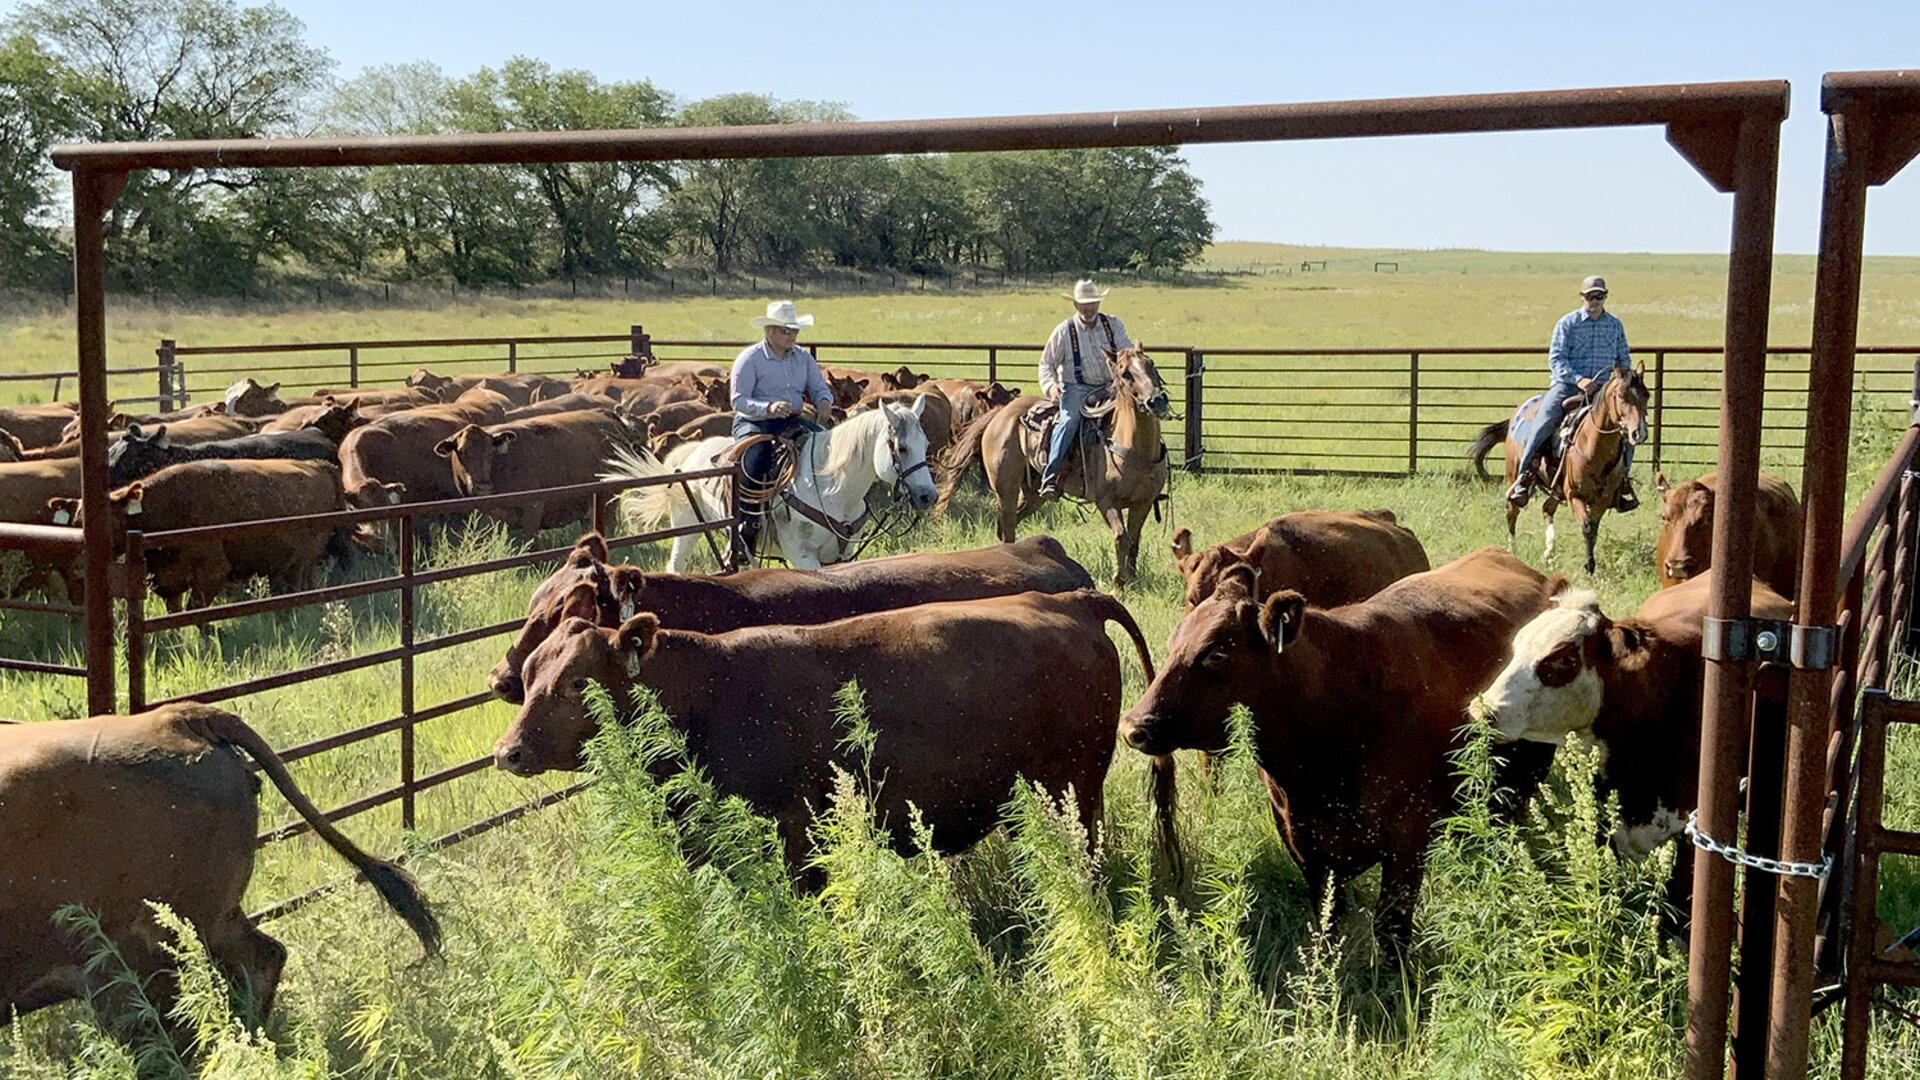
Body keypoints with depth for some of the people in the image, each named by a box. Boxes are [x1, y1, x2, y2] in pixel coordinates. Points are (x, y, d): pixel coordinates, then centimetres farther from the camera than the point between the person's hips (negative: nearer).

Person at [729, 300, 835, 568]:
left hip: (792, 422, 5)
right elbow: (738, 400, -13)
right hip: (753, 423, -5)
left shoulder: (803, 357, 10)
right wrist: (768, 408, -31)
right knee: (756, 464, -31)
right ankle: (745, 531, -21)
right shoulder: (749, 358, -7)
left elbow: (819, 388, 11)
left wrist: (824, 401, -15)